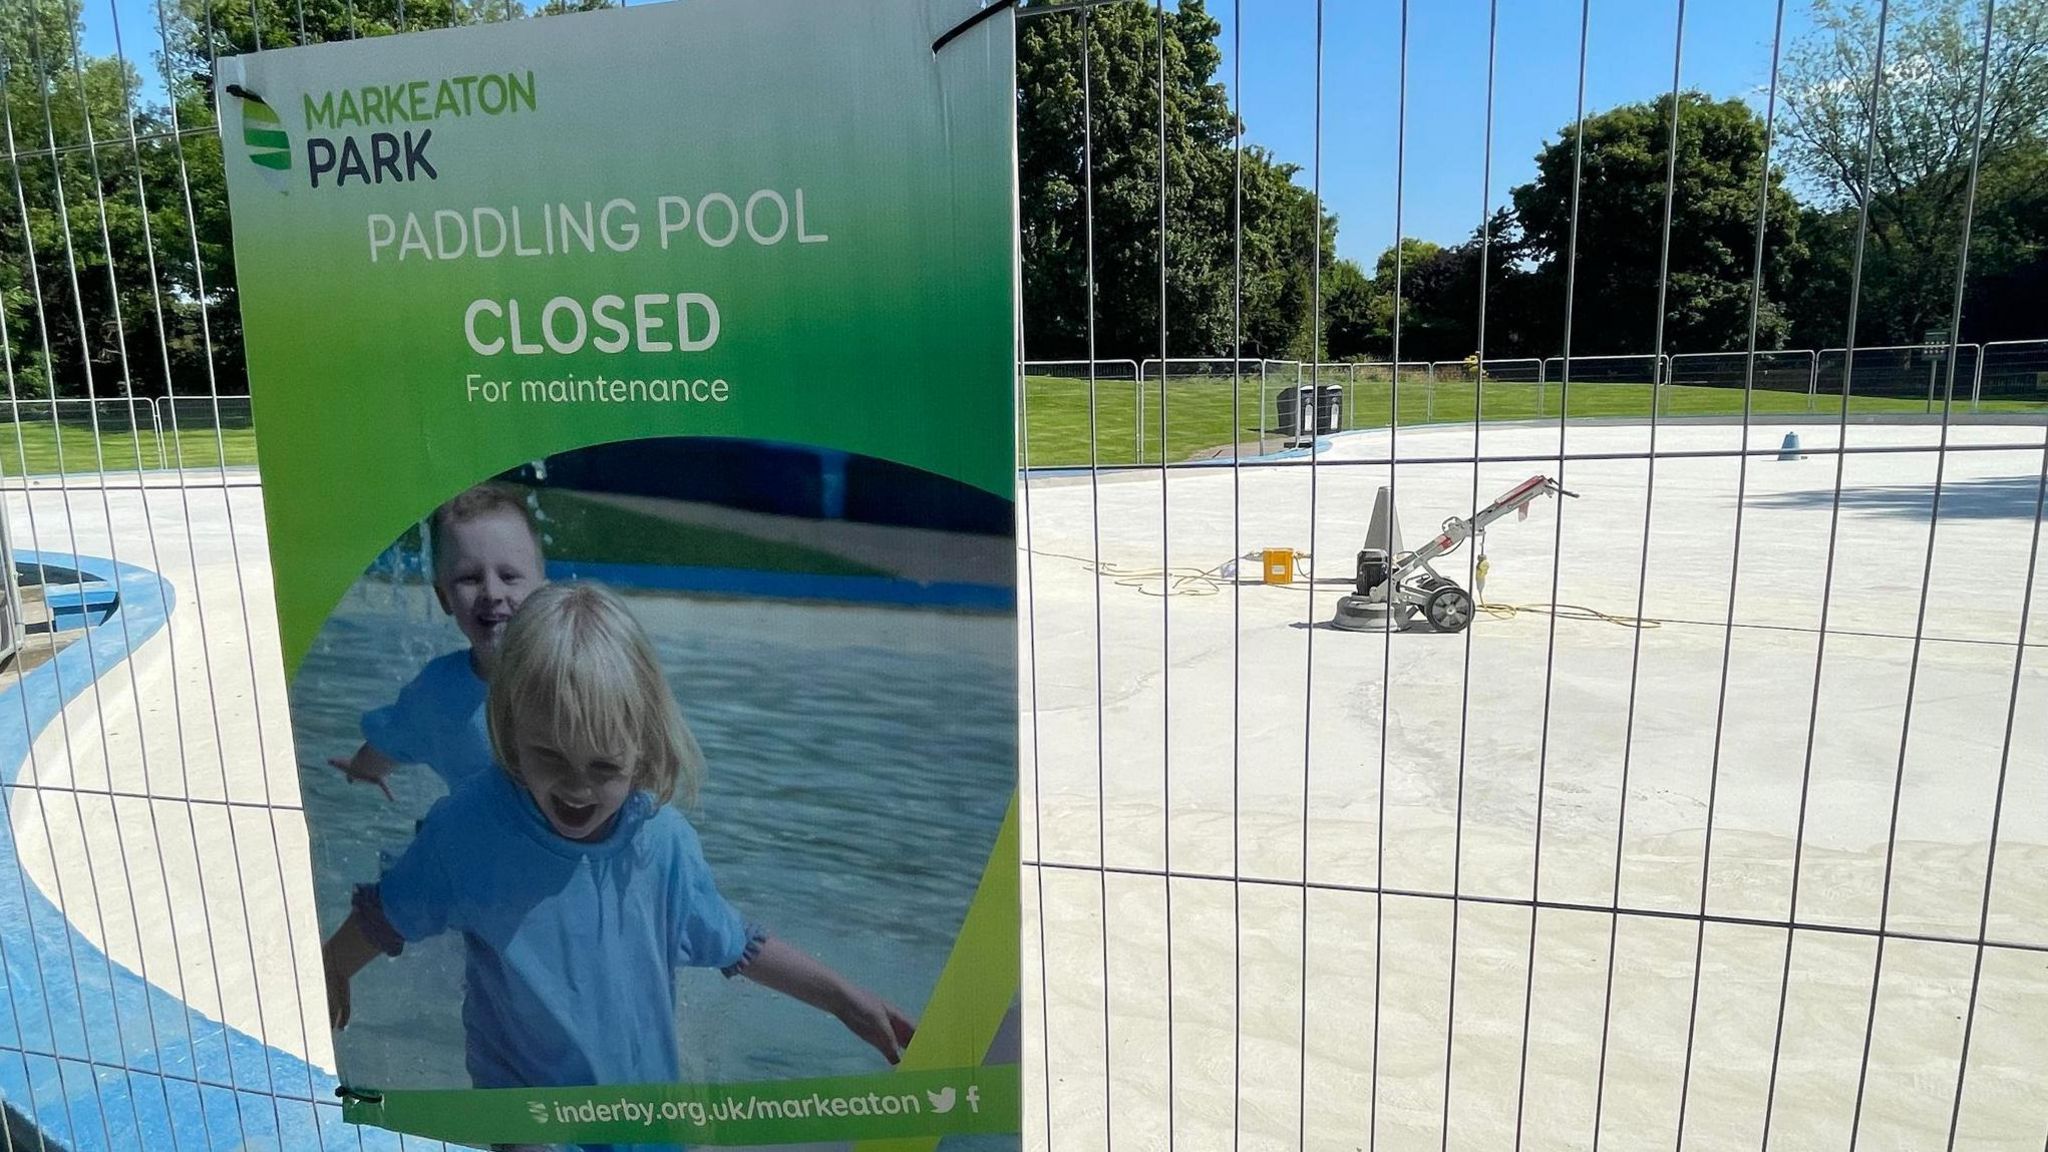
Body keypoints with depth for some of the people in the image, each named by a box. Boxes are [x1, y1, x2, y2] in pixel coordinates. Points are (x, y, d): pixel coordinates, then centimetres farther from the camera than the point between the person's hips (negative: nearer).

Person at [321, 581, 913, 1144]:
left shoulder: (663, 839, -16)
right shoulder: (467, 830, -22)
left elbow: (732, 944, -1)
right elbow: (386, 918, -2)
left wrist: (846, 998, 2)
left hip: (647, 1088, 2)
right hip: (523, 1109, -2)